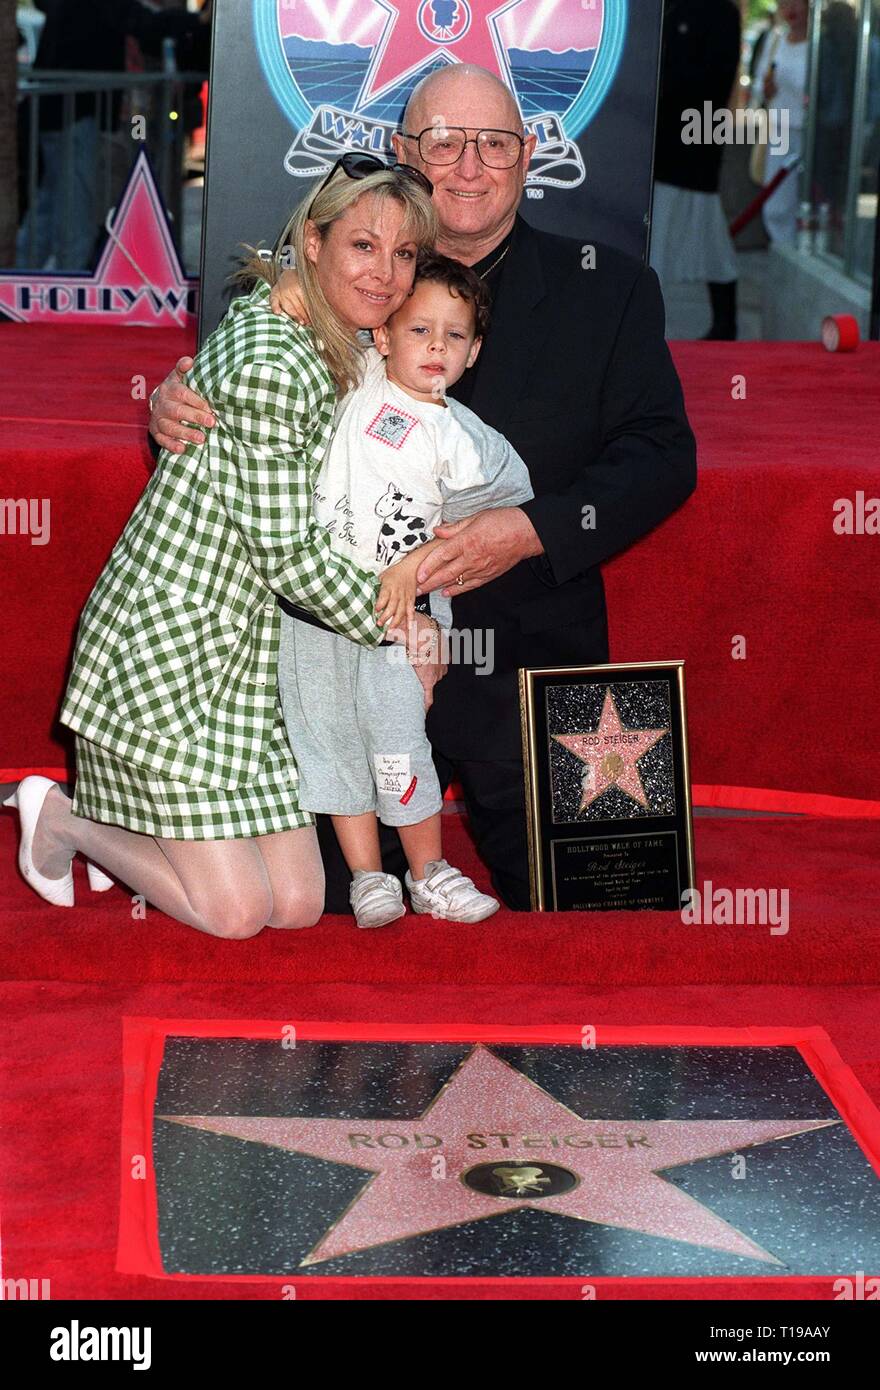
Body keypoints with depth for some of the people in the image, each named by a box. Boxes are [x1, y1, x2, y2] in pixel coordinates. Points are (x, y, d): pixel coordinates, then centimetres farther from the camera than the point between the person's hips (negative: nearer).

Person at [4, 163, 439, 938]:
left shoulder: (350, 351, 7)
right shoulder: (270, 367, -23)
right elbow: (285, 551, -20)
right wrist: (397, 626, -8)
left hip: (250, 654, 9)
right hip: (168, 636, -9)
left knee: (298, 905, 4)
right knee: (234, 912, -8)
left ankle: (113, 818, 26)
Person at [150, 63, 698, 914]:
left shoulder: (609, 289, 1)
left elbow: (663, 455, -4)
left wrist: (537, 528, -19)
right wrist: (177, 403, -13)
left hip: (531, 674, 0)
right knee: (331, 910, 4)